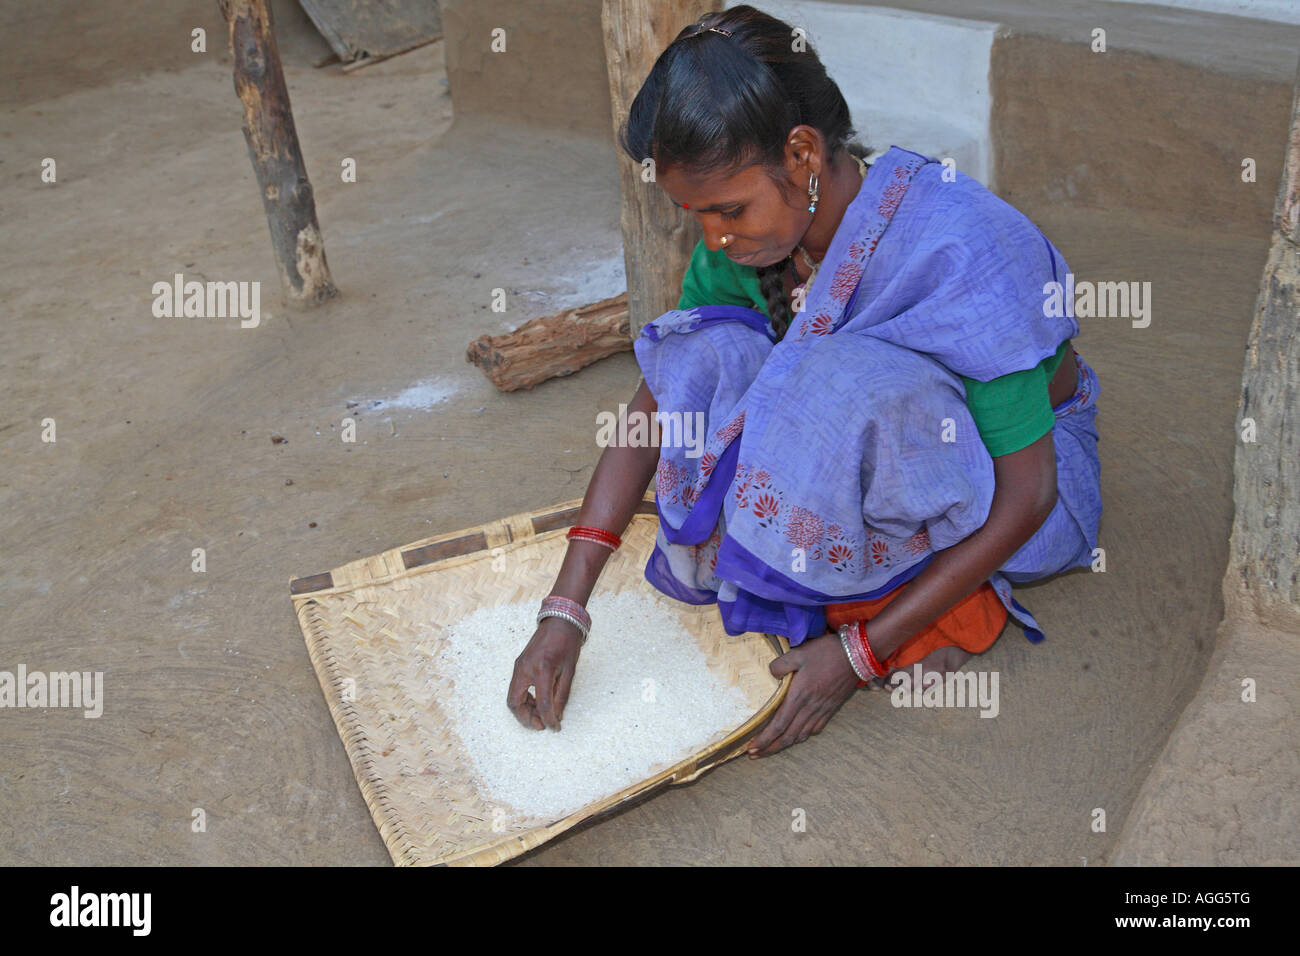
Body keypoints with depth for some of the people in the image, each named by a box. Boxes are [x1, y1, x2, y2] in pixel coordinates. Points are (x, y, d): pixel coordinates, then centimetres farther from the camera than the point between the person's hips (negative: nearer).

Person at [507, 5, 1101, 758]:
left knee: (857, 385, -37)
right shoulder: (743, 241, -14)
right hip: (874, 466, 5)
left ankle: (956, 600, -13)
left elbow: (1026, 495, -27)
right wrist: (564, 611, -18)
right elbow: (654, 405, -10)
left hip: (1037, 456, -5)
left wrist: (861, 652, -29)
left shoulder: (958, 251, -33)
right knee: (704, 359, -21)